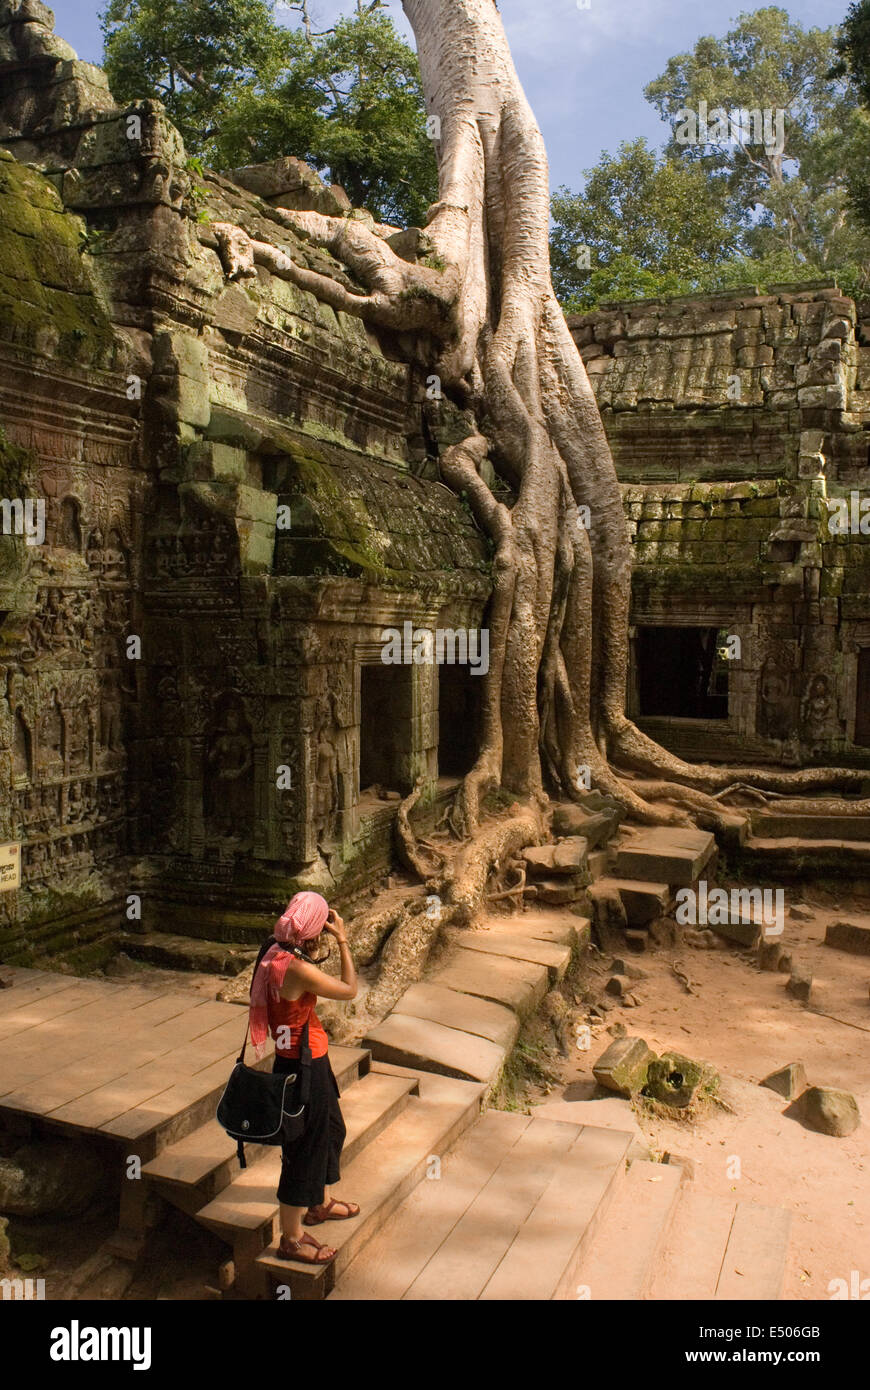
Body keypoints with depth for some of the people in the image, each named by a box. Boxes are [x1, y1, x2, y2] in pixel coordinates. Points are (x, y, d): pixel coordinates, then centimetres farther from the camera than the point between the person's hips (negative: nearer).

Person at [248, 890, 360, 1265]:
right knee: (305, 1148, 6)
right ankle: (291, 1240, 24)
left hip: (310, 1062, 10)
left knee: (332, 1130, 28)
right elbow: (349, 990, -17)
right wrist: (342, 940, -13)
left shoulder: (277, 954, -1)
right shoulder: (297, 968, -30)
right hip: (303, 1068, -10)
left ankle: (320, 1203, 50)